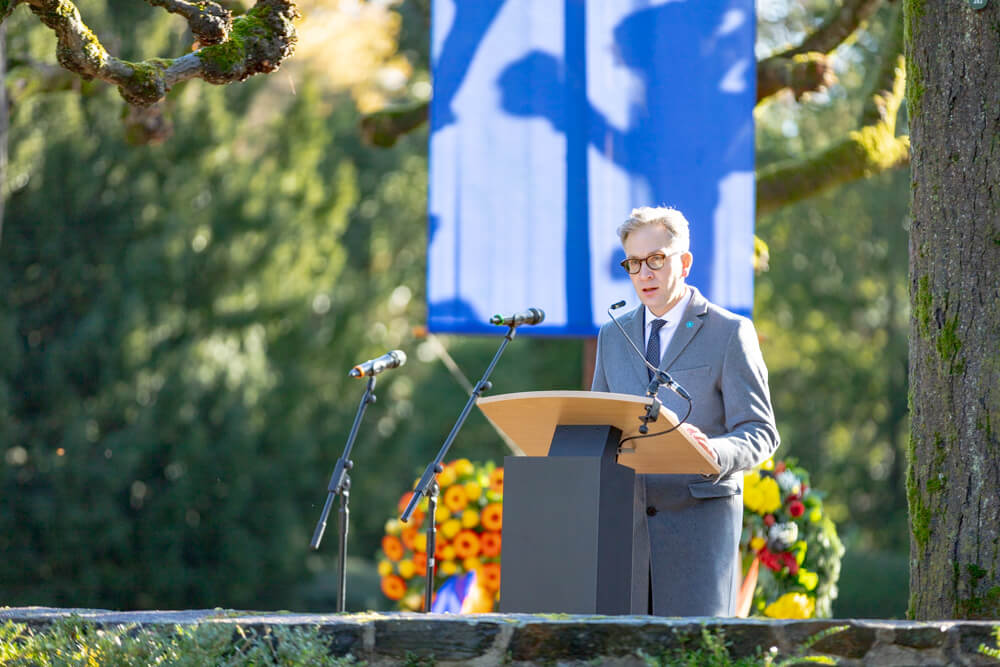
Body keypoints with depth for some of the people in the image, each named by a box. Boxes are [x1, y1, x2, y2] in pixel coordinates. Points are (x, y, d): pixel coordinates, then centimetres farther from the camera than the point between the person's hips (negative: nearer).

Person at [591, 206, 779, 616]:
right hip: (627, 519, 4)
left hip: (699, 517, -4)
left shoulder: (729, 333, 1)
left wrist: (714, 453, -26)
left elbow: (759, 433, -4)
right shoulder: (614, 337, 16)